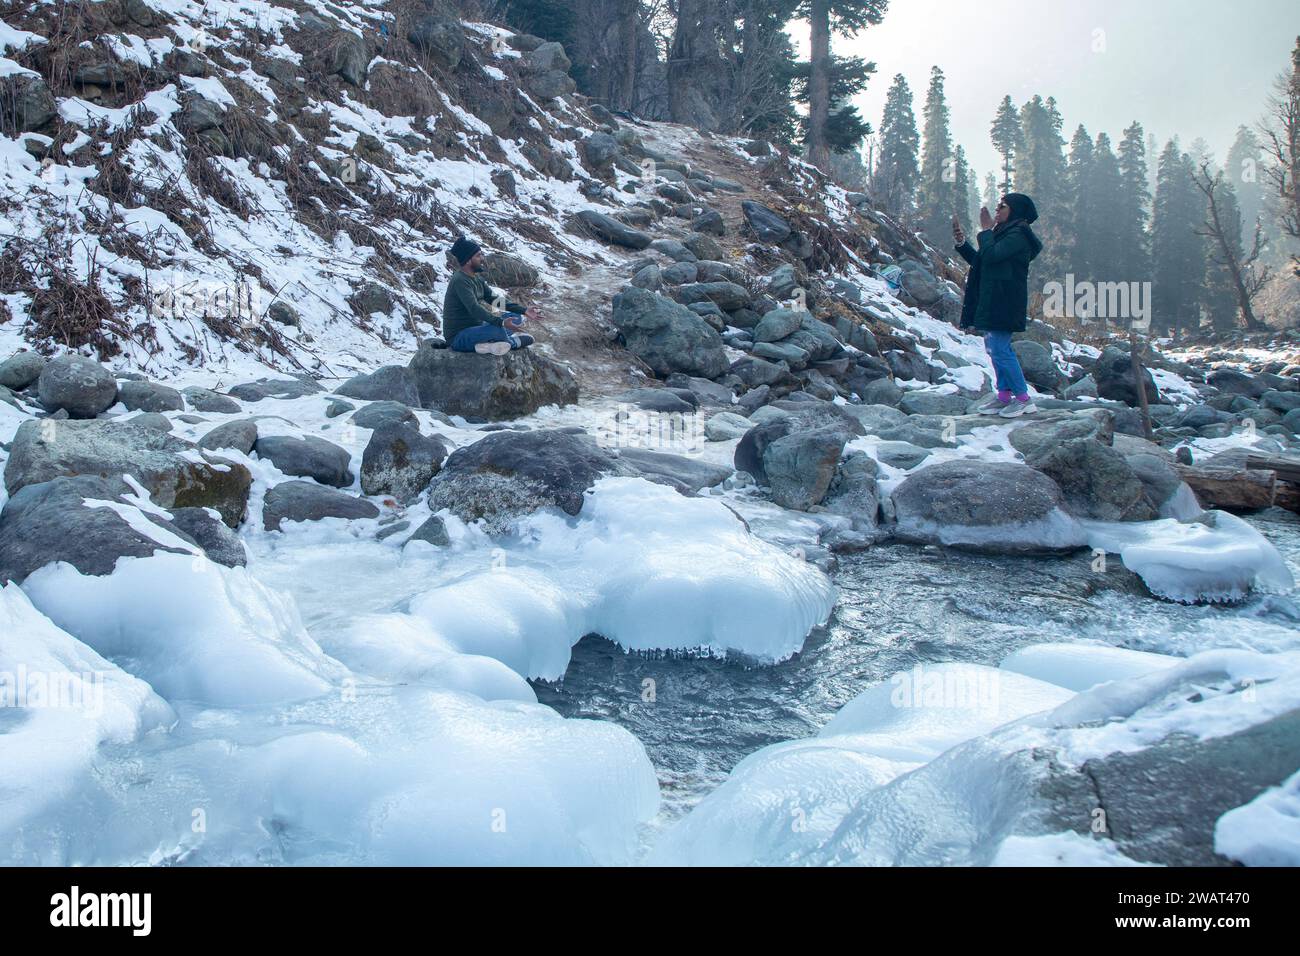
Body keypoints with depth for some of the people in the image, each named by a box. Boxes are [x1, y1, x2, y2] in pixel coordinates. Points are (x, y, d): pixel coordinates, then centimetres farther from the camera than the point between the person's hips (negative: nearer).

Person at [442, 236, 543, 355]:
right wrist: (501, 322, -43)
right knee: (498, 330, -35)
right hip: (458, 337, -10)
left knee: (516, 317, 8)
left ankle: (491, 344, -12)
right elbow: (474, 309, -32)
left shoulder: (476, 279, 10)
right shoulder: (460, 281, -20)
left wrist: (524, 311, 1)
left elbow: (496, 300, 11)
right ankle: (514, 342, -4)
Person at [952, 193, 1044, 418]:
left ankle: (1024, 399, -6)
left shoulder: (1018, 235, -11)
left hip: (1004, 302, -10)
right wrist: (961, 242, 11)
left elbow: (991, 256, -23)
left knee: (1000, 350, -12)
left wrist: (986, 230, -9)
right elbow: (980, 261, 22)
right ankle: (1004, 395, 16)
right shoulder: (1004, 233, 19)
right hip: (992, 300, 10)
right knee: (995, 347, 11)